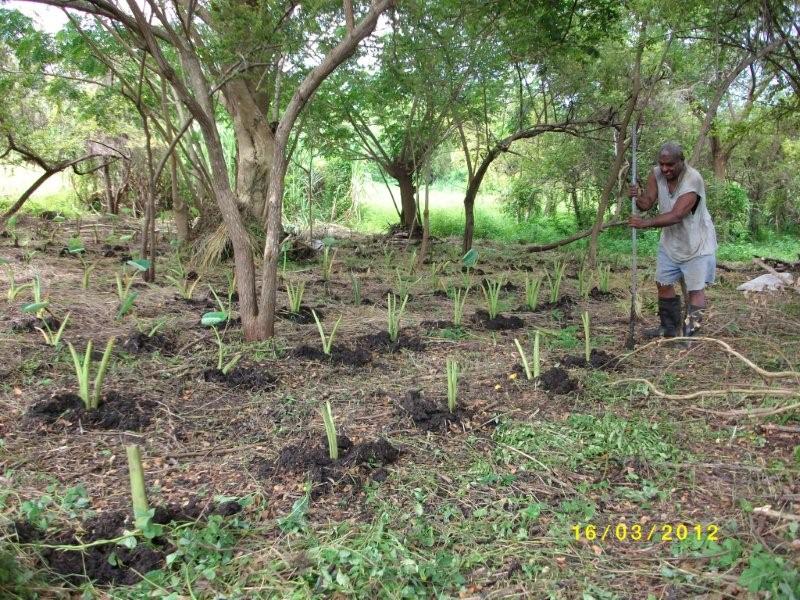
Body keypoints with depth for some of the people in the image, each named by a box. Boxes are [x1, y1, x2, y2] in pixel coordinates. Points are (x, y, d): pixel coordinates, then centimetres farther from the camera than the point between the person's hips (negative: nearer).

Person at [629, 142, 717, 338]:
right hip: (670, 241, 7)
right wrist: (638, 197, -34)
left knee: (696, 288, -2)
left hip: (696, 243, -6)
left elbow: (676, 215, -35)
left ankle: (689, 333, 8)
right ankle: (670, 328, 30)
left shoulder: (693, 179, -28)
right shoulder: (656, 174, -9)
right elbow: (647, 203, -12)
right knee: (663, 284, 14)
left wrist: (646, 223, -43)